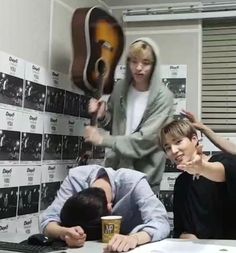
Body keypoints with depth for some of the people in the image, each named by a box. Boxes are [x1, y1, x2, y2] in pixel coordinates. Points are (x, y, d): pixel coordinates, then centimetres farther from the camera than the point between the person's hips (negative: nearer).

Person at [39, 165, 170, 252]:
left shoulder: (134, 182, -28)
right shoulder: (75, 177, -23)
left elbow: (161, 222, -37)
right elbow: (47, 220, -23)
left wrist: (134, 238, -55)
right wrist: (65, 232, -43)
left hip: (127, 246, -1)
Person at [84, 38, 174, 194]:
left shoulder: (163, 97, -16)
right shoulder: (121, 88, -2)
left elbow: (145, 140, -22)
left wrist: (103, 140, -21)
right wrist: (102, 116, -9)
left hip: (145, 176, -4)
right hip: (115, 168, 4)